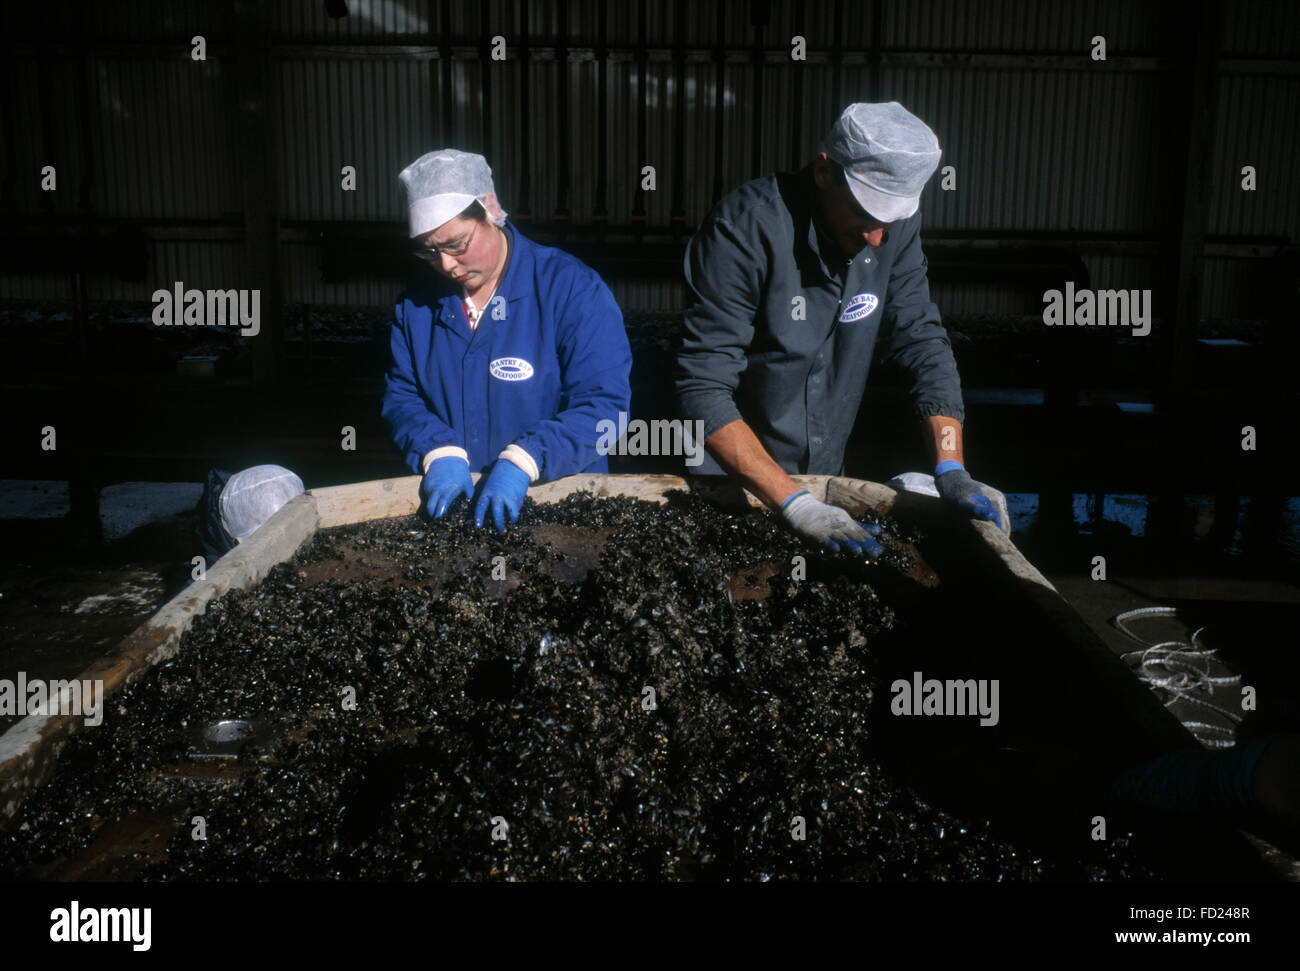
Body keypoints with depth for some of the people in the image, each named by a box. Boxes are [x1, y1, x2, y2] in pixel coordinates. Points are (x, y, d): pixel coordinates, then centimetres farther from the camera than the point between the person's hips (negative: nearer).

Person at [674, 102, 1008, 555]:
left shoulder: (895, 226, -7)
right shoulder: (747, 228, -25)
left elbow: (921, 342, -4)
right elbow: (703, 389, -28)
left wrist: (951, 471, -17)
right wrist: (794, 503, -34)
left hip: (823, 475, 5)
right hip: (731, 471, -4)